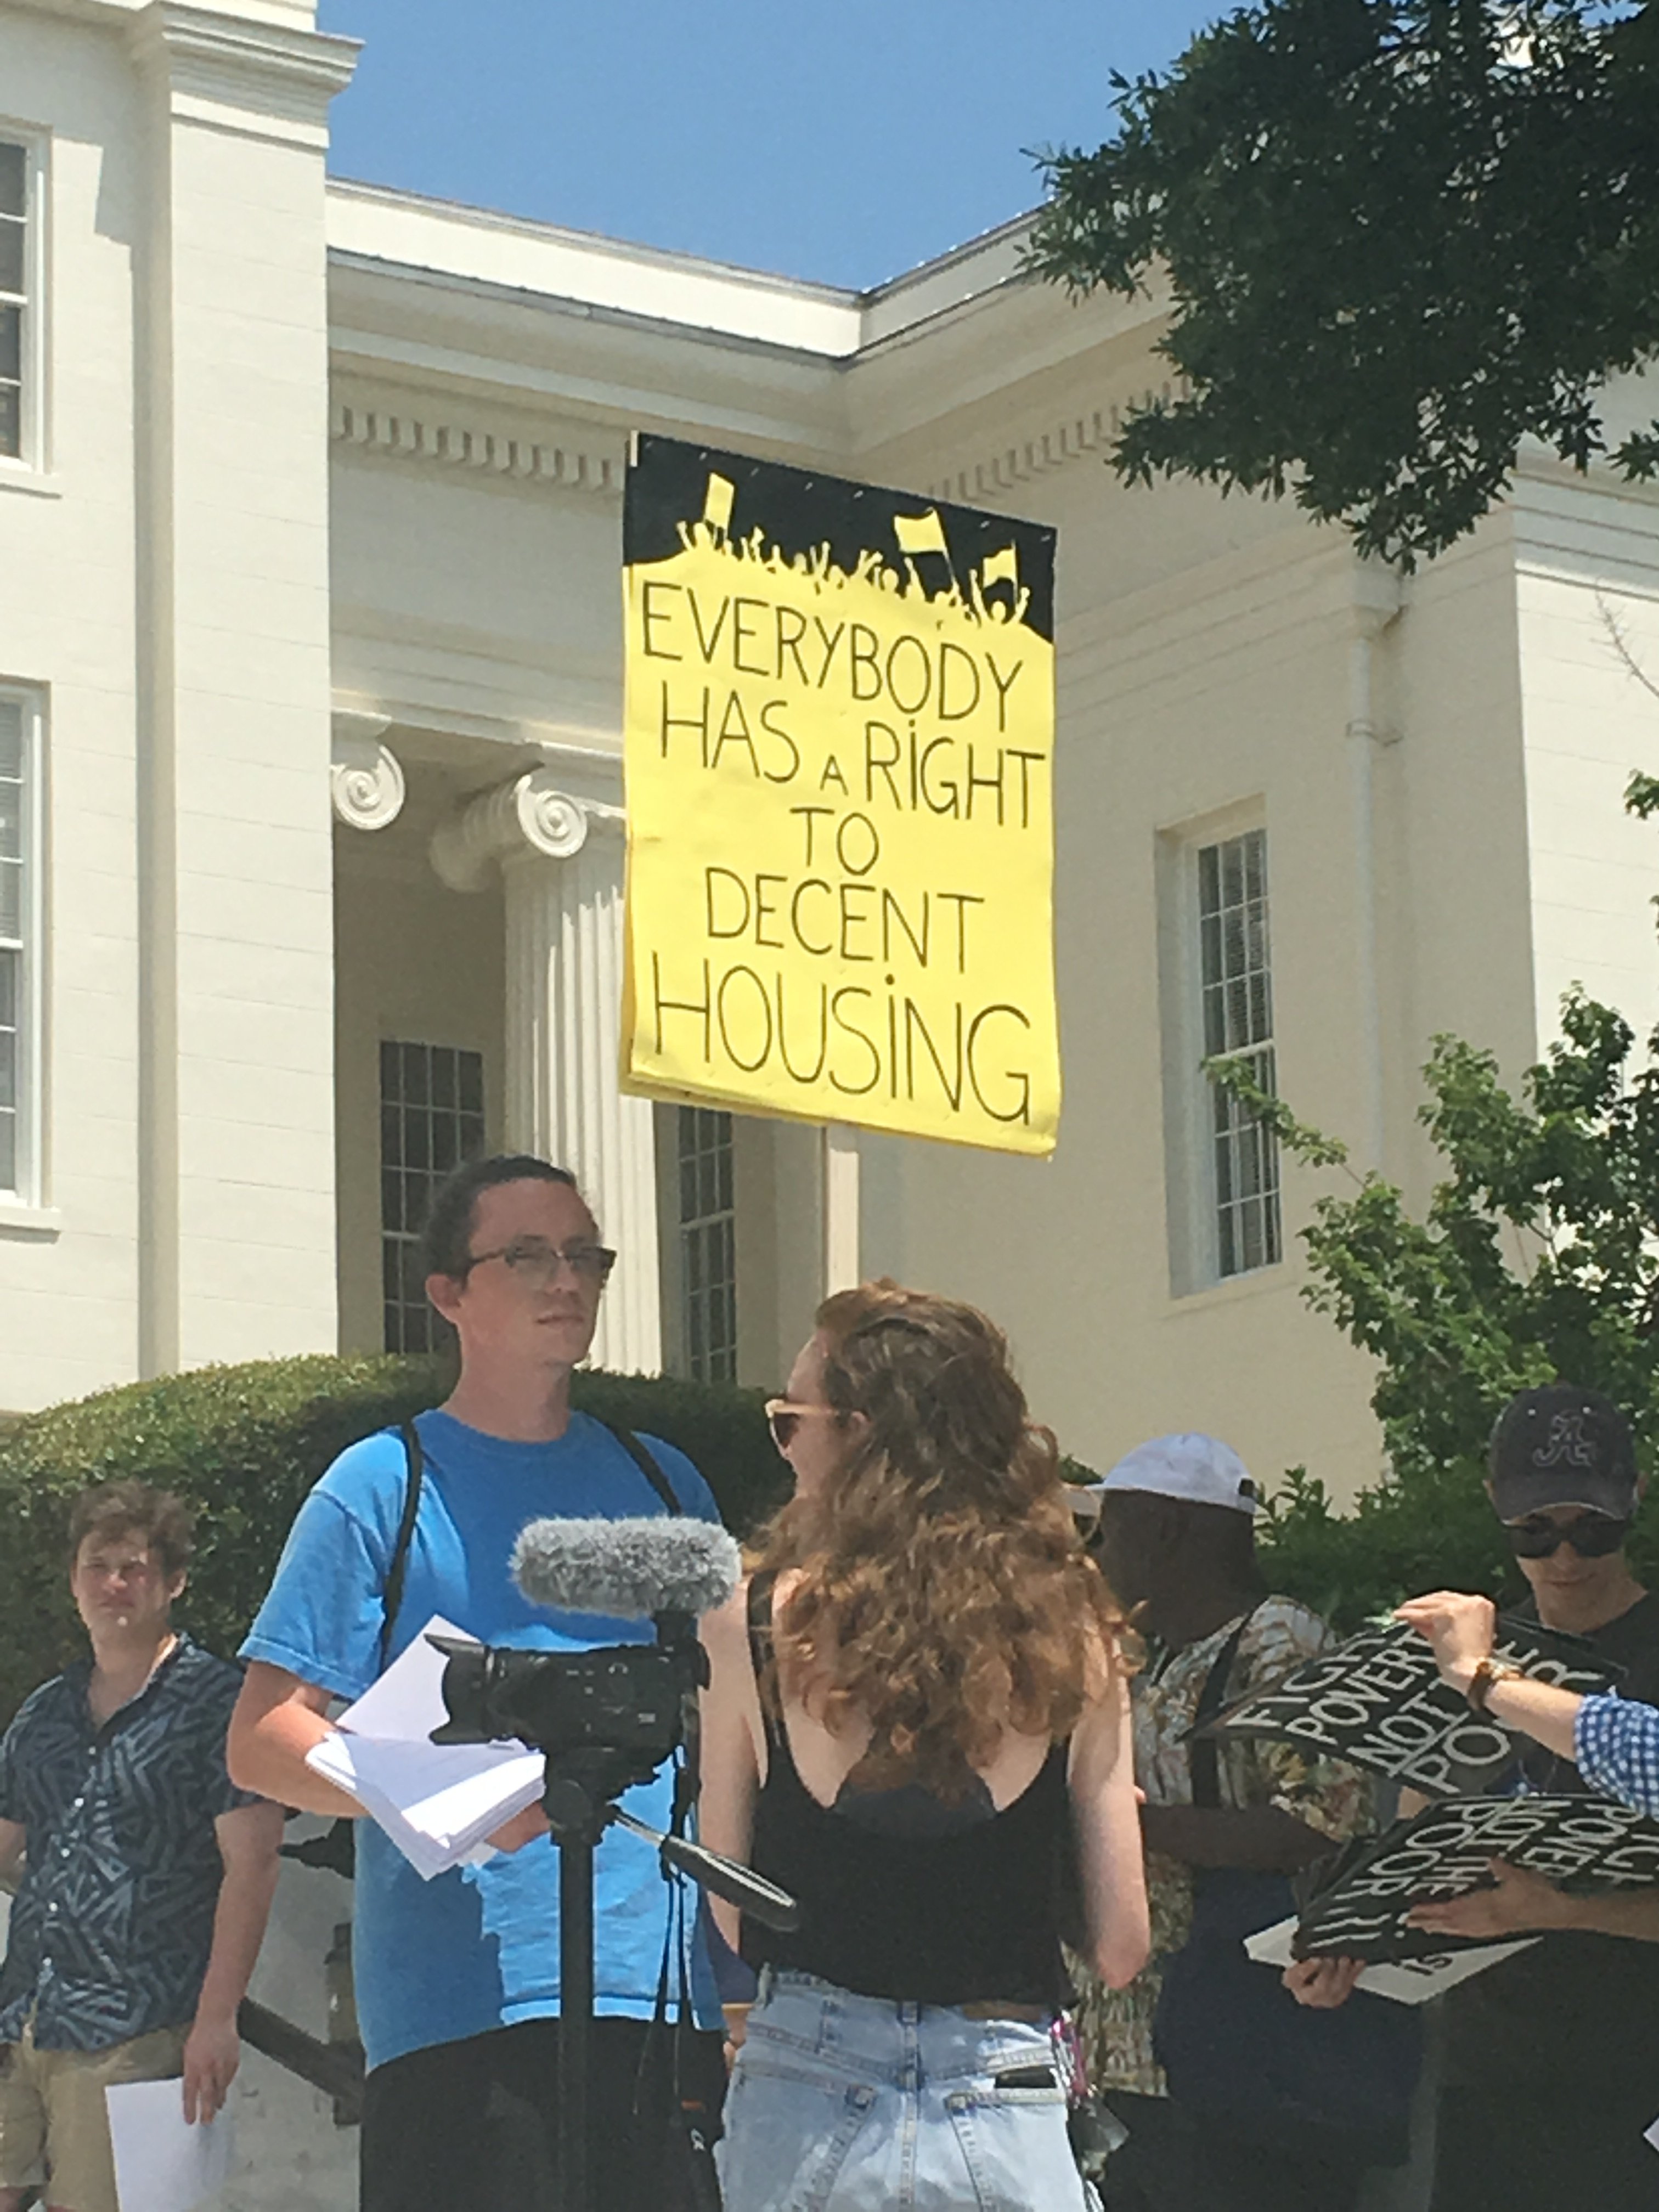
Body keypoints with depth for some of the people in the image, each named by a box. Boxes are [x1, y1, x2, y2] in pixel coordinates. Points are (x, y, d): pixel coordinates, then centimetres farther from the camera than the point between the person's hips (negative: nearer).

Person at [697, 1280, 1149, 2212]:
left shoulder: (756, 1625, -4)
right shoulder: (1074, 1643, -2)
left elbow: (732, 1922, 0)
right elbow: (1121, 1944, 1)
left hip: (805, 2108, 0)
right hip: (1007, 2113, 1)